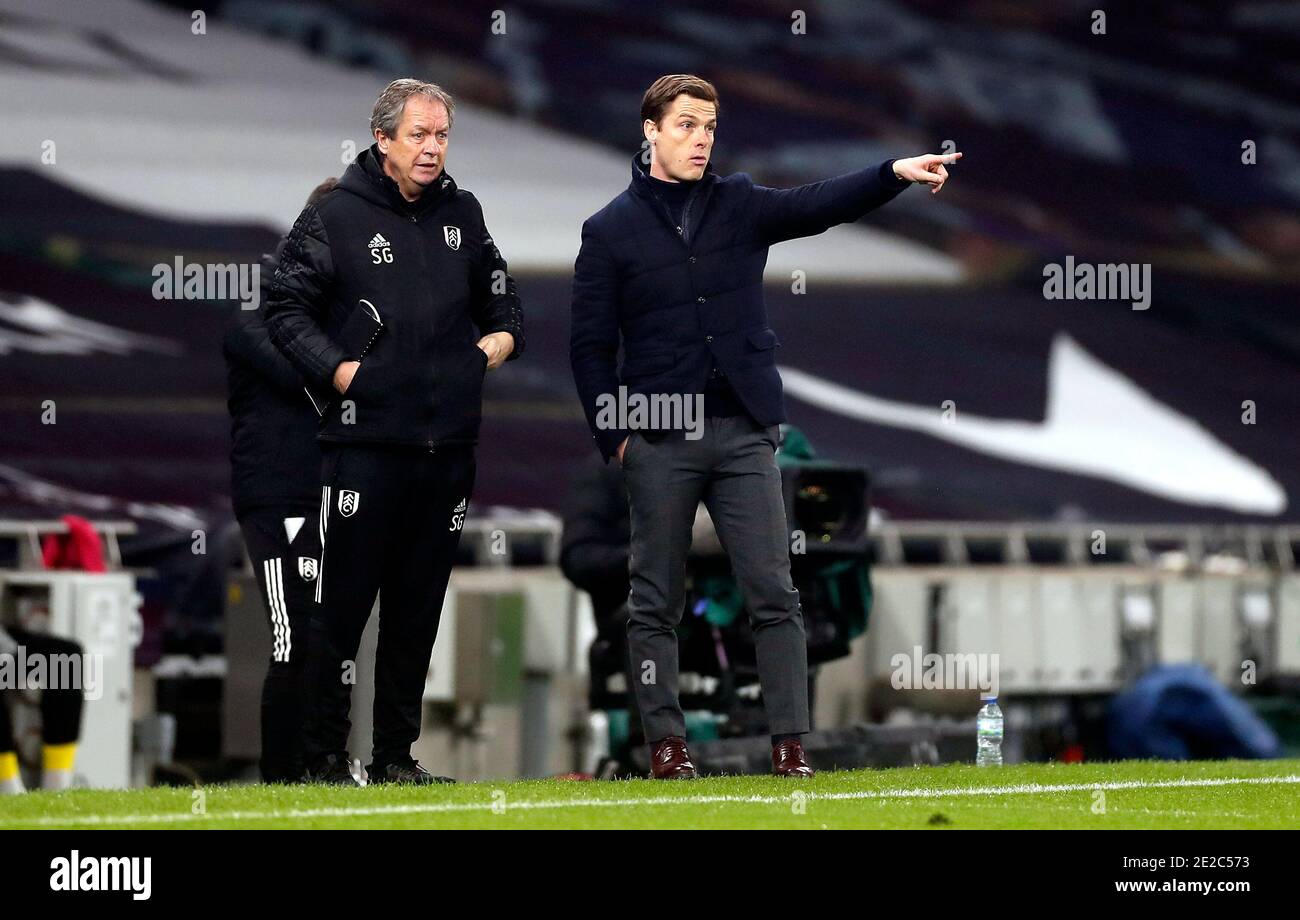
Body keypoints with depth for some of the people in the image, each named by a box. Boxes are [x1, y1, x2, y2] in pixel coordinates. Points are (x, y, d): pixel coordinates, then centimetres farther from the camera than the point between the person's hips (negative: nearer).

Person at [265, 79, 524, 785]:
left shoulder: (463, 215, 14)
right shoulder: (335, 217, -2)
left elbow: (500, 298, 27)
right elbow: (286, 309, -1)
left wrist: (502, 336, 7)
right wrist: (334, 367, -12)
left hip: (449, 447, 5)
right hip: (365, 442, -5)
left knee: (419, 607, 9)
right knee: (343, 602, -5)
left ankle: (396, 755, 16)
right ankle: (323, 759, 0)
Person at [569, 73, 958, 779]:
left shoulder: (739, 205, 9)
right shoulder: (611, 230, 3)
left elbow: (815, 206, -7)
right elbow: (590, 344, 3)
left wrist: (894, 174, -24)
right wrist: (613, 434, -4)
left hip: (744, 432, 2)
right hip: (659, 442, -2)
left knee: (773, 594, -3)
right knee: (656, 602, 3)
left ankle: (790, 745, -3)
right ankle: (666, 743, 9)